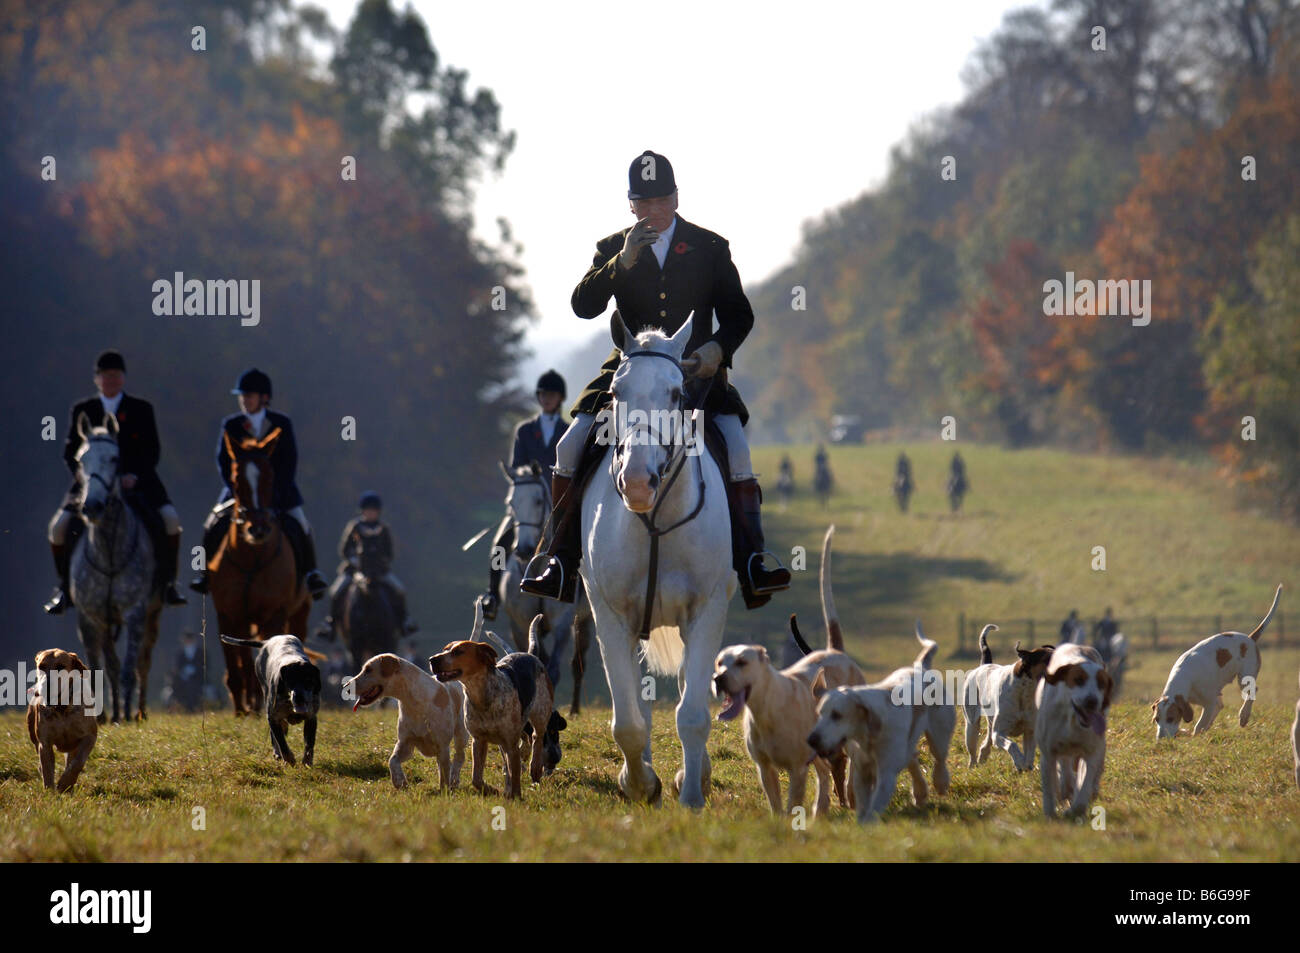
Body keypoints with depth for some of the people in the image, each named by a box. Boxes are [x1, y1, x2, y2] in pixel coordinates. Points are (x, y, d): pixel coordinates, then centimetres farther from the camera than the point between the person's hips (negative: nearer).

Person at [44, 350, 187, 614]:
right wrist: (81, 472, -13)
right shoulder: (82, 411, 11)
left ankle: (166, 582, -10)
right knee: (60, 527, -19)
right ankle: (65, 586, -1)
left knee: (170, 520, -24)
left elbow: (152, 450, 3)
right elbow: (70, 450, 8)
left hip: (136, 481, -1)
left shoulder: (142, 409, 8)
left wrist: (135, 475, -15)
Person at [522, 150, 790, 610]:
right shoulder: (613, 249, 8)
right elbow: (583, 305, -6)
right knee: (571, 447, -15)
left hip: (697, 368, -1)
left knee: (736, 449, -24)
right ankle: (562, 567, -10)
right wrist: (623, 261, -20)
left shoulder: (710, 248, 6)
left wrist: (717, 348, -16)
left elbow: (739, 314, 5)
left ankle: (751, 567, -25)